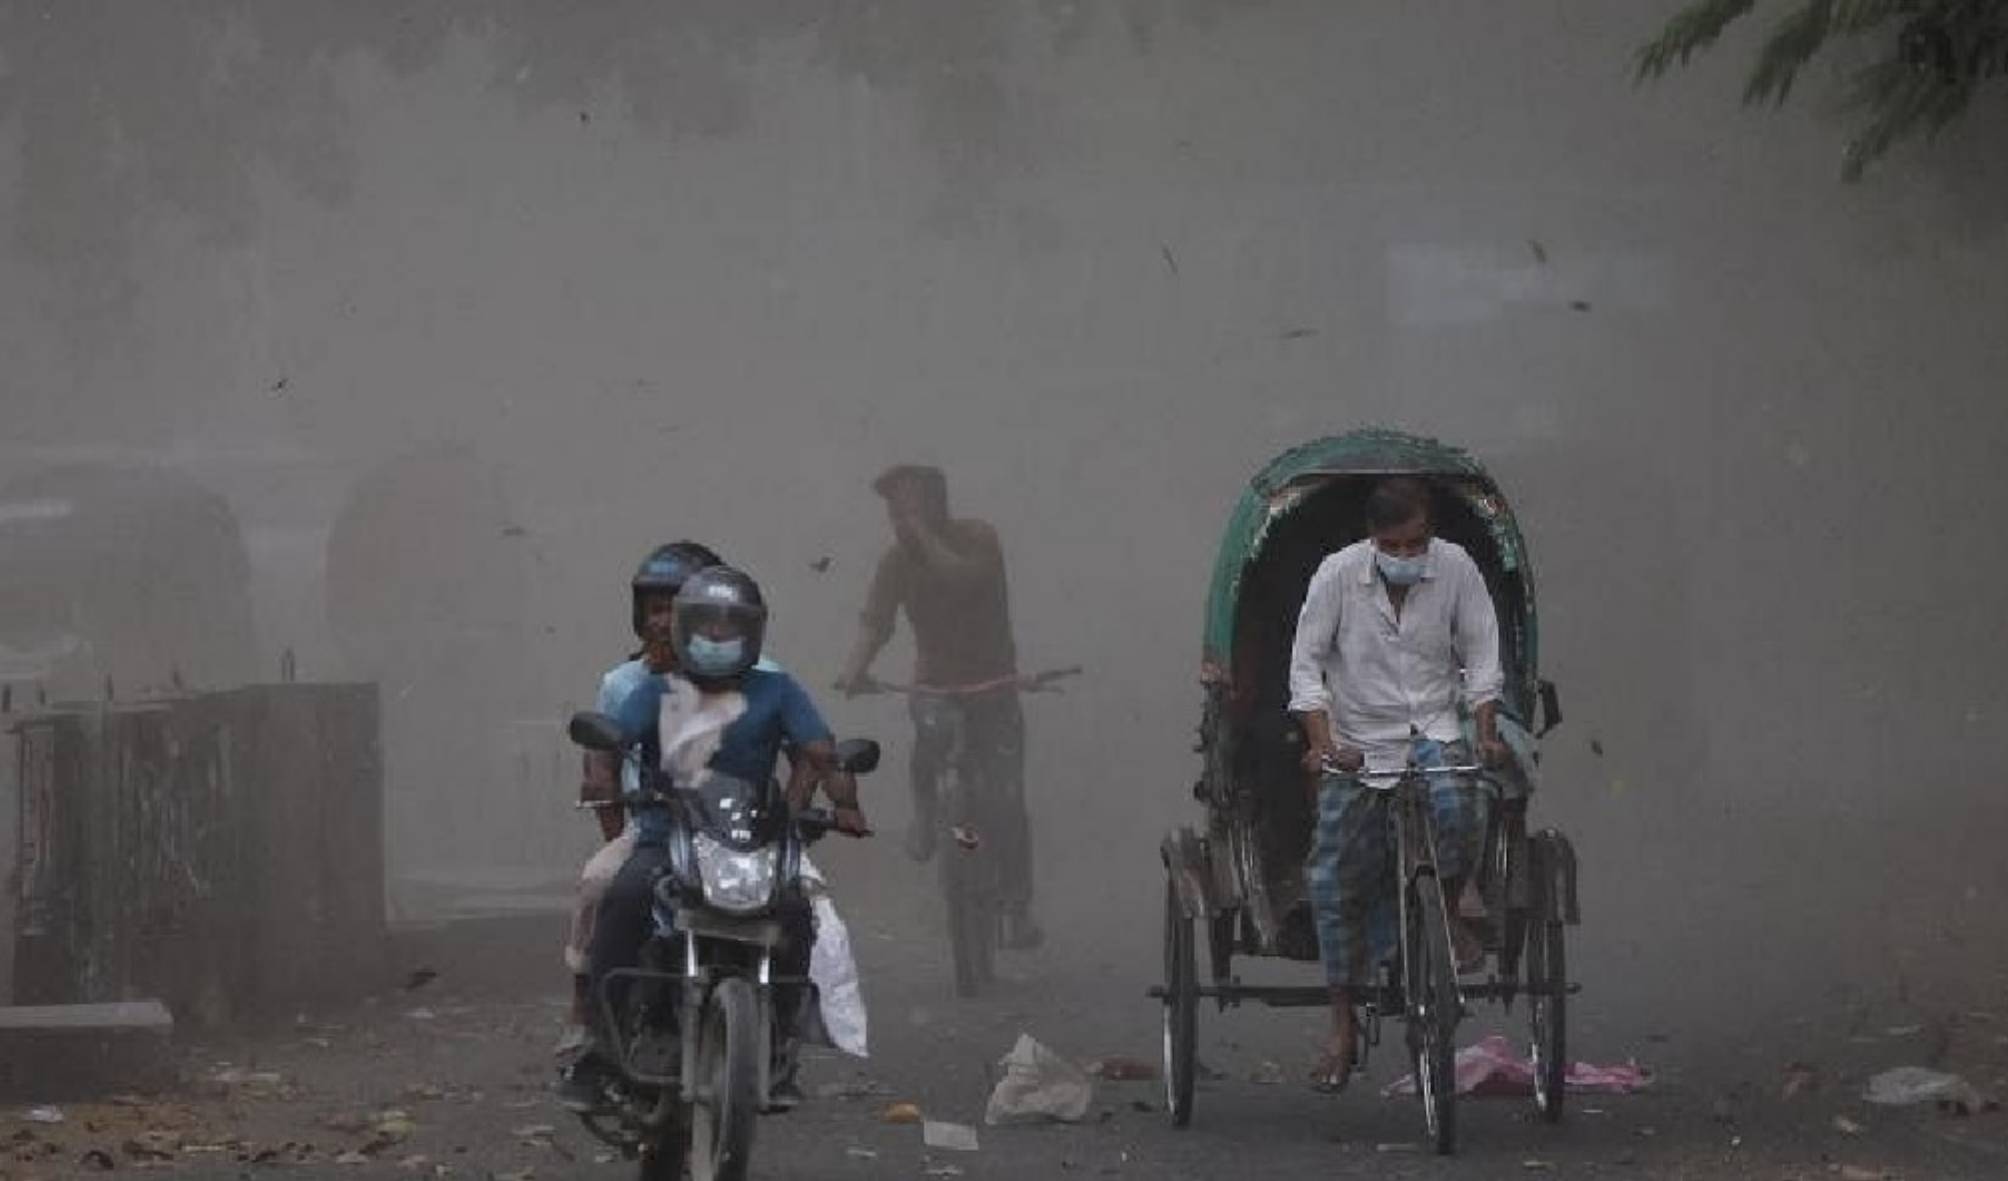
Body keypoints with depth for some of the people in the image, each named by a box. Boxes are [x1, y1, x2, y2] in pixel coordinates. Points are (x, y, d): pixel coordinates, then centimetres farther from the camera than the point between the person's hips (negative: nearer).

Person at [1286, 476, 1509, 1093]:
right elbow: (1306, 665, -6)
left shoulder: (1456, 569, -5)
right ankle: (1343, 1024, 5)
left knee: (1457, 809, -33)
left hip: (1434, 732, 0)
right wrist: (1322, 741, -18)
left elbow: (1482, 660, 0)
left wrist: (1486, 734, -14)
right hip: (1358, 745, 0)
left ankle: (1444, 910, -2)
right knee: (1334, 879, -6)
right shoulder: (1339, 573, -8)